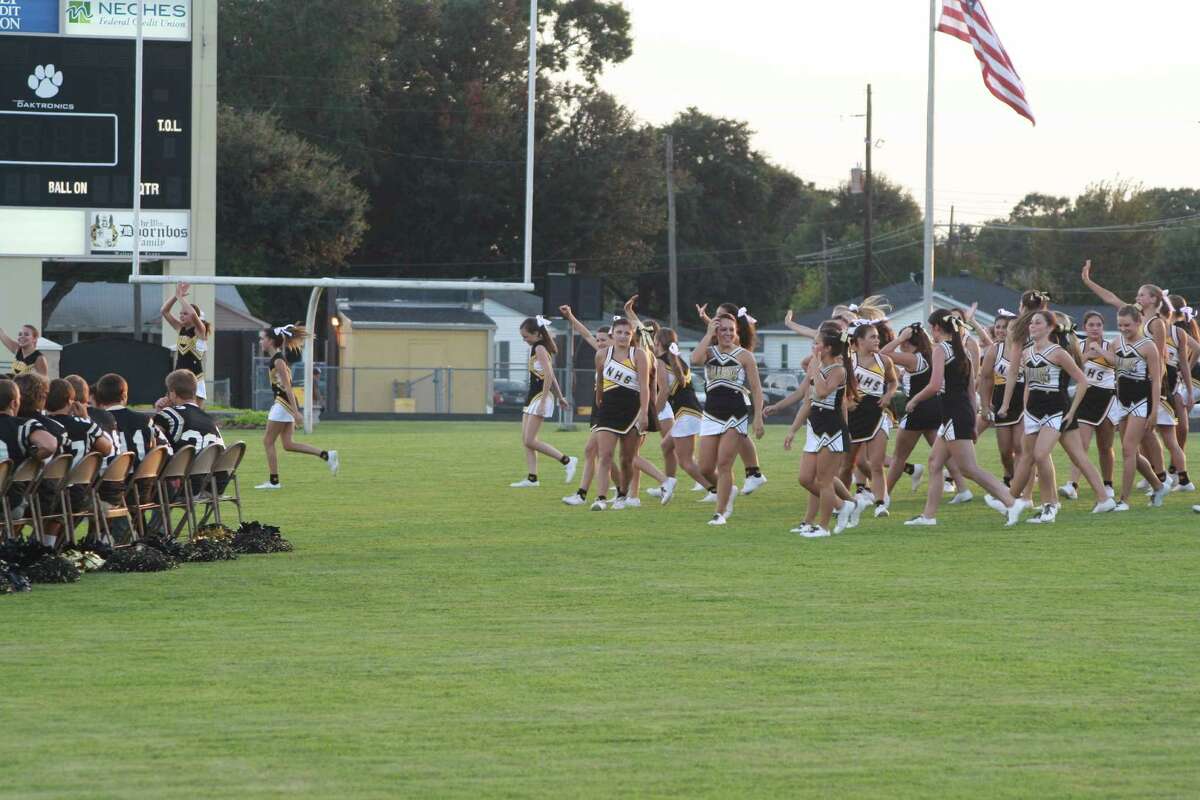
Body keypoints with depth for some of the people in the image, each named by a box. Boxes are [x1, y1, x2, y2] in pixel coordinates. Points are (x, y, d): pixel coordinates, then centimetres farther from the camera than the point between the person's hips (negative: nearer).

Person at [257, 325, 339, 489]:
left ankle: (273, 481, 4)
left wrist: (295, 412, -23)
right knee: (288, 444, 7)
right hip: (283, 404, 9)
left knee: (268, 441, 0)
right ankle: (327, 456, 3)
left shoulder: (278, 361, -14)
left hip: (283, 404, -9)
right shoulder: (274, 359, 15)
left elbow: (287, 387, -20)